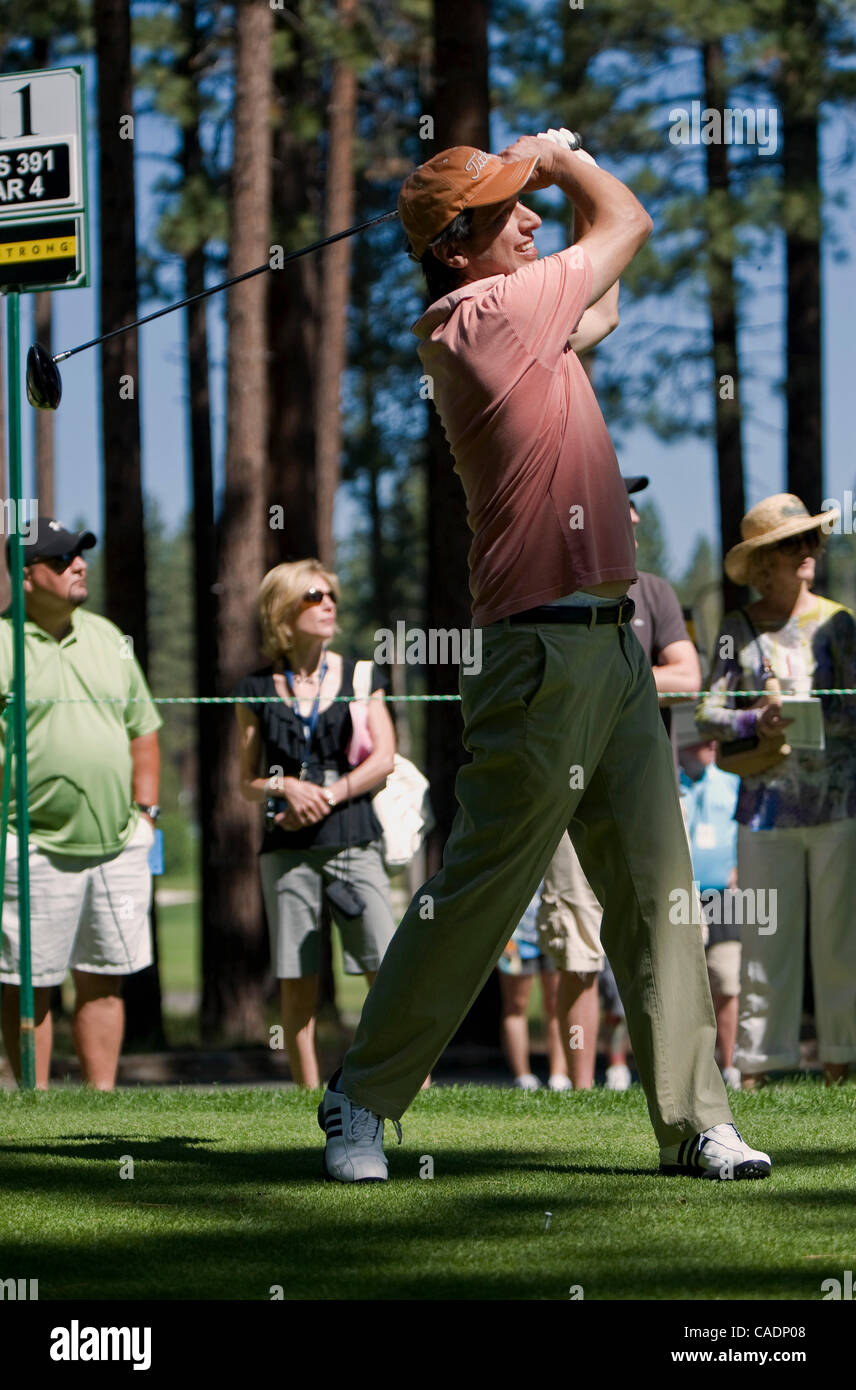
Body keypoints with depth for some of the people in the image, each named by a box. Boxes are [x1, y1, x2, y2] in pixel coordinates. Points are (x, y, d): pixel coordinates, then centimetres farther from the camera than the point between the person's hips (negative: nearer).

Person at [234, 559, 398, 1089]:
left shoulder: (359, 676, 10)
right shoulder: (258, 691, 9)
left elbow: (383, 758, 2)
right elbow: (247, 781, 11)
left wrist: (326, 796, -8)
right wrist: (286, 788, -9)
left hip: (354, 840, -1)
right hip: (287, 847, 1)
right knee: (297, 983, -1)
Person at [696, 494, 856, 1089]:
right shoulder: (739, 630, 7)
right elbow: (707, 715, 2)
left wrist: (799, 724, -16)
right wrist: (754, 723, -16)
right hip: (767, 805, 1)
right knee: (764, 937, 0)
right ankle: (756, 1067, 3)